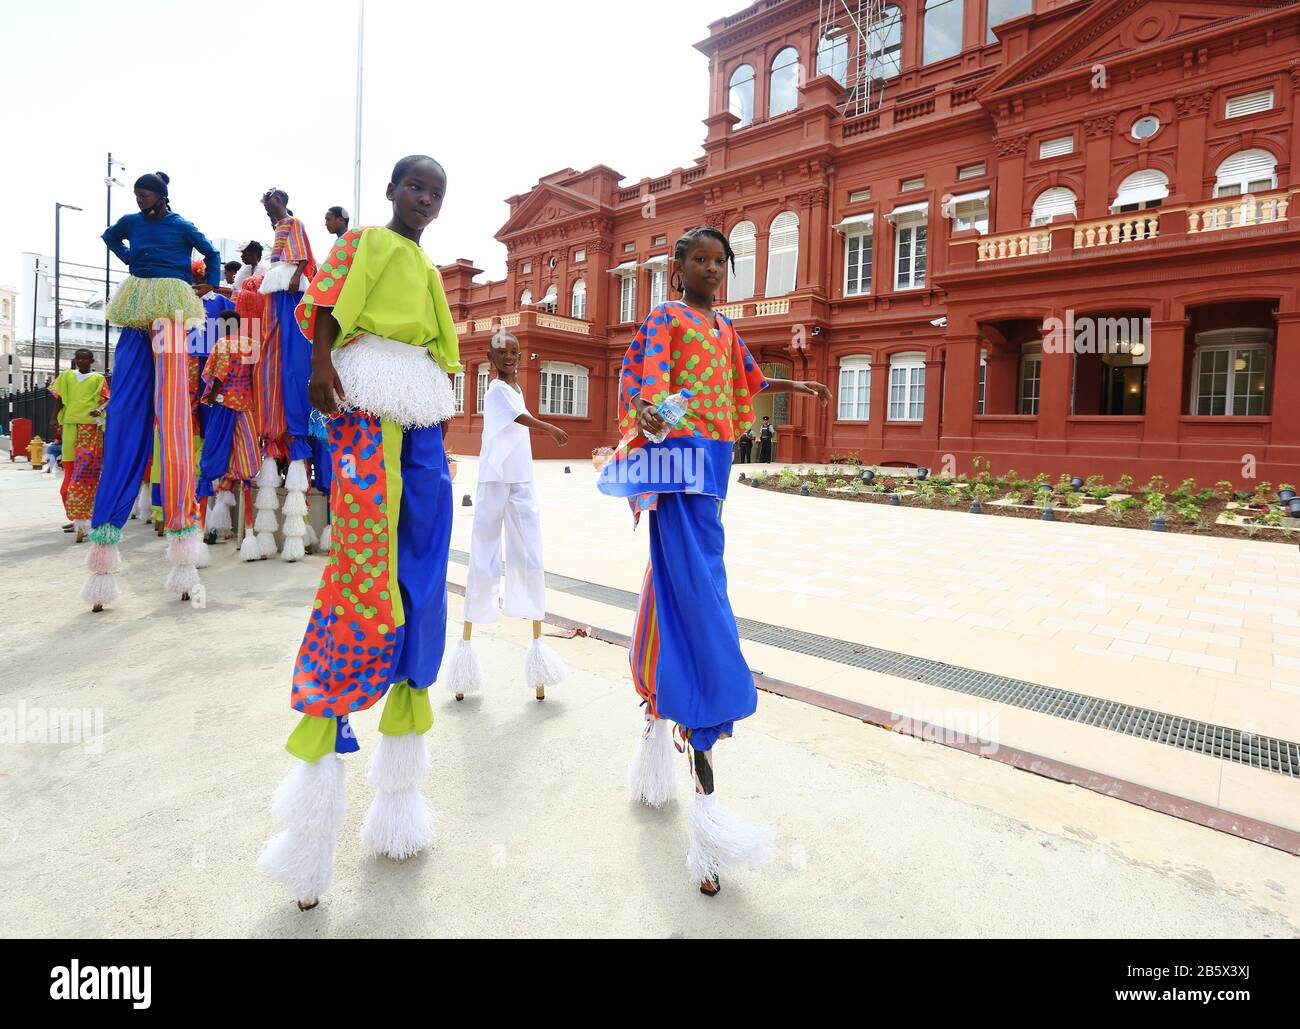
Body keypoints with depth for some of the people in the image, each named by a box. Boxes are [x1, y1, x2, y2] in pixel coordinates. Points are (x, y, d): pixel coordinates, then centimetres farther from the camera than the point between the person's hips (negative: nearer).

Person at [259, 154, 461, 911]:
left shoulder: (429, 270, 27)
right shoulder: (363, 241, 11)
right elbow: (324, 302, -1)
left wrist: (443, 409, 18)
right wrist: (321, 364, -16)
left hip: (423, 415, 6)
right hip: (366, 399, -6)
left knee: (421, 567, 2)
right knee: (364, 558, -16)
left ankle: (405, 718, 11)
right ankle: (320, 732, -11)